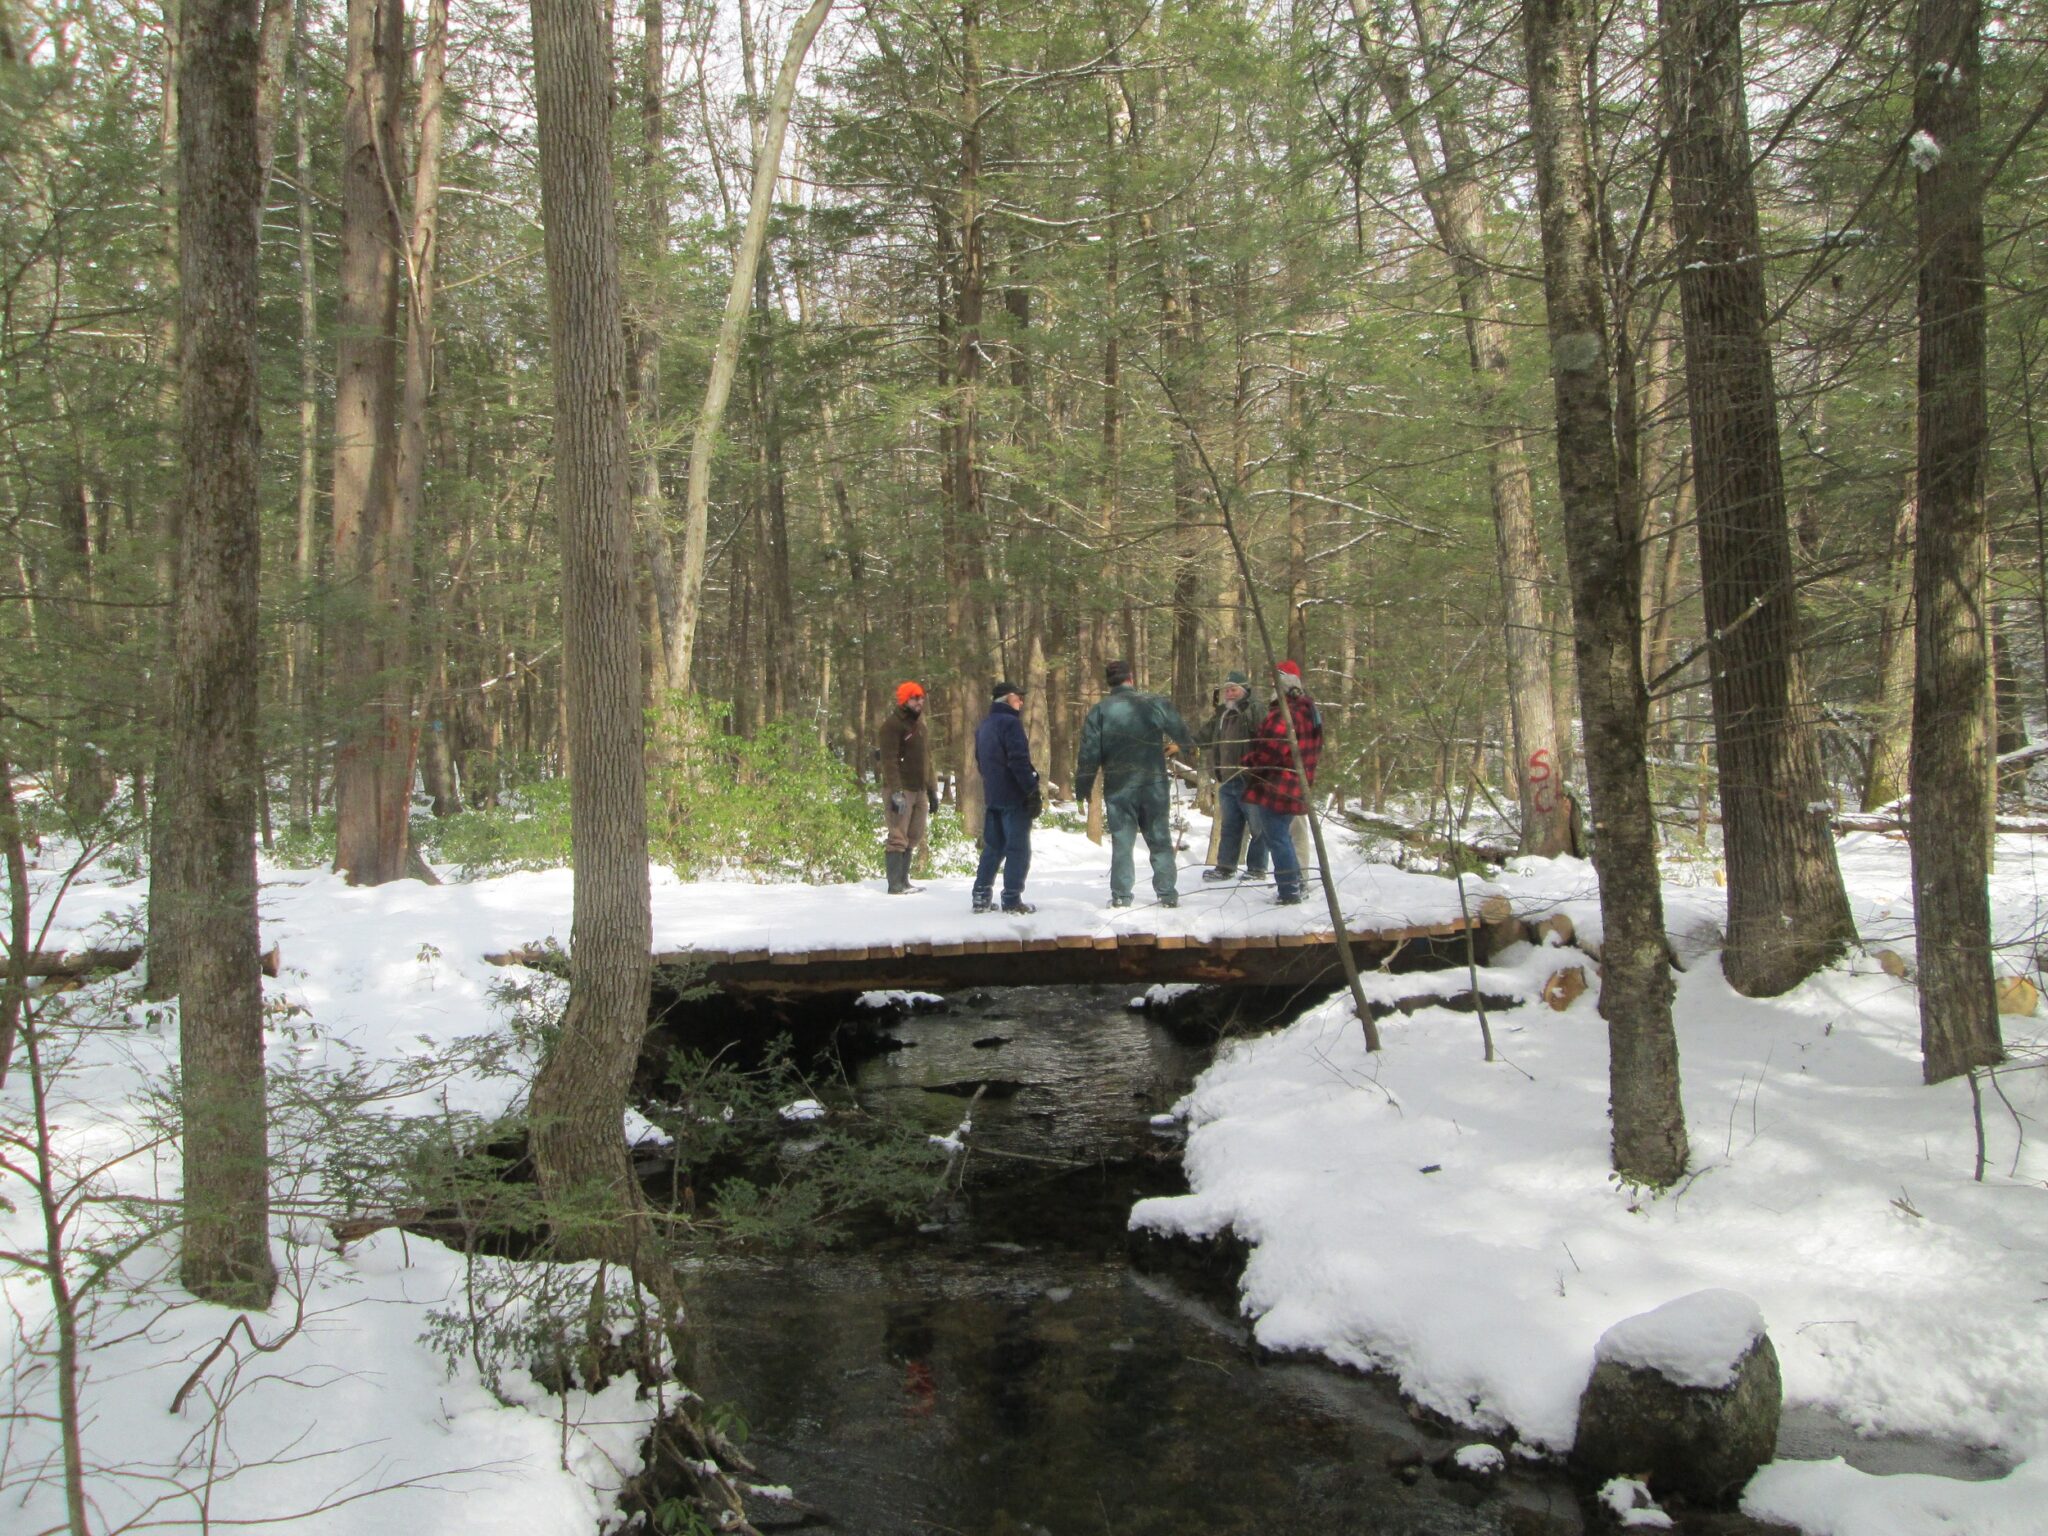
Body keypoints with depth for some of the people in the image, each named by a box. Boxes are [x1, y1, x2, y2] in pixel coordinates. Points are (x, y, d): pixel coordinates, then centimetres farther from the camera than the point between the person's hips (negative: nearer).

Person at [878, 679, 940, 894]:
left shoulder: (922, 726, 20)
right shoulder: (893, 725, -8)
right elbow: (889, 761, -16)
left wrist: (932, 791, 20)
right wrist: (896, 792, -24)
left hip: (920, 791, 8)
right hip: (901, 790, -8)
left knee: (914, 837, 10)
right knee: (898, 837, -9)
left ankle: (903, 881, 17)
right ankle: (895, 885, -7)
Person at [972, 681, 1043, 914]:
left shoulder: (983, 727, 16)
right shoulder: (1010, 723, -13)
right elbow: (1019, 761, -20)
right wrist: (1033, 790, -17)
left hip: (991, 797, 8)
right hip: (1013, 797, -8)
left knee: (993, 846, 14)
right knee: (1018, 847, -4)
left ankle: (981, 896, 12)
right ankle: (1012, 899, -6)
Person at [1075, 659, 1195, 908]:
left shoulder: (1100, 711, -4)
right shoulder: (1155, 704, -1)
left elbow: (1089, 752, -5)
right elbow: (1183, 734, 10)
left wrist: (1082, 789, 3)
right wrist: (1190, 740, 34)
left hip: (1118, 786, -1)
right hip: (1154, 784, 1)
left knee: (1122, 841, 5)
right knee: (1160, 840, 9)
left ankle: (1120, 895, 3)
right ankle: (1167, 893, 9)